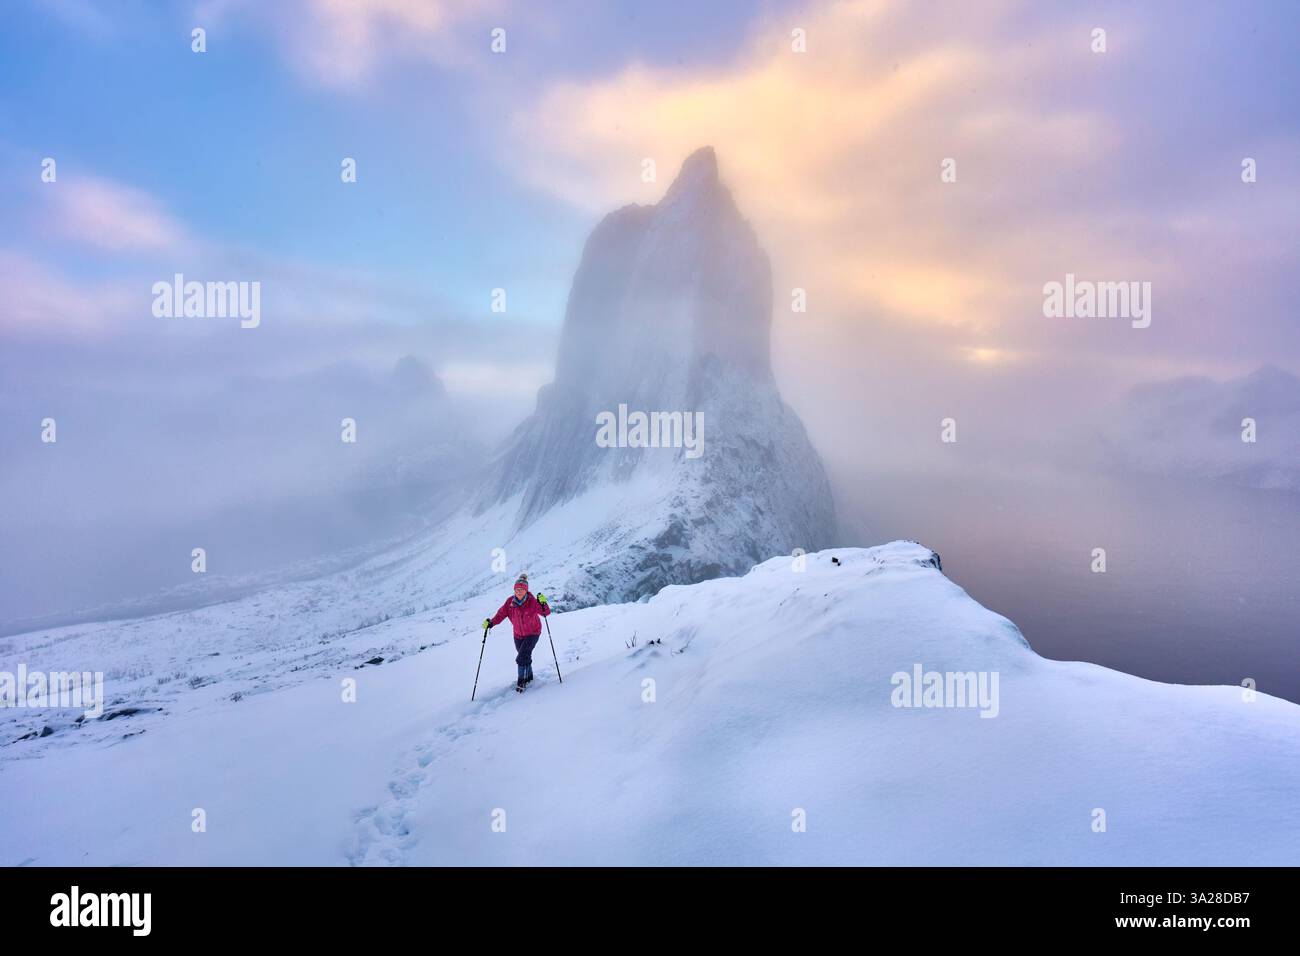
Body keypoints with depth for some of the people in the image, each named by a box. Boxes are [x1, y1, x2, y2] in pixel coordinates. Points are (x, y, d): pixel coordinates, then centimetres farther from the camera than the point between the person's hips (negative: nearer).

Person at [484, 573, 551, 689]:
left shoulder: (532, 602, -22)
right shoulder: (510, 602, -12)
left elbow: (546, 613, -25)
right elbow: (501, 614, -10)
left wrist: (543, 604, -45)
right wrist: (491, 623, -25)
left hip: (533, 633, -4)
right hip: (518, 635, 4)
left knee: (522, 657, -16)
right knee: (525, 657, 19)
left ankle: (521, 681, -1)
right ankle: (529, 678, 41)